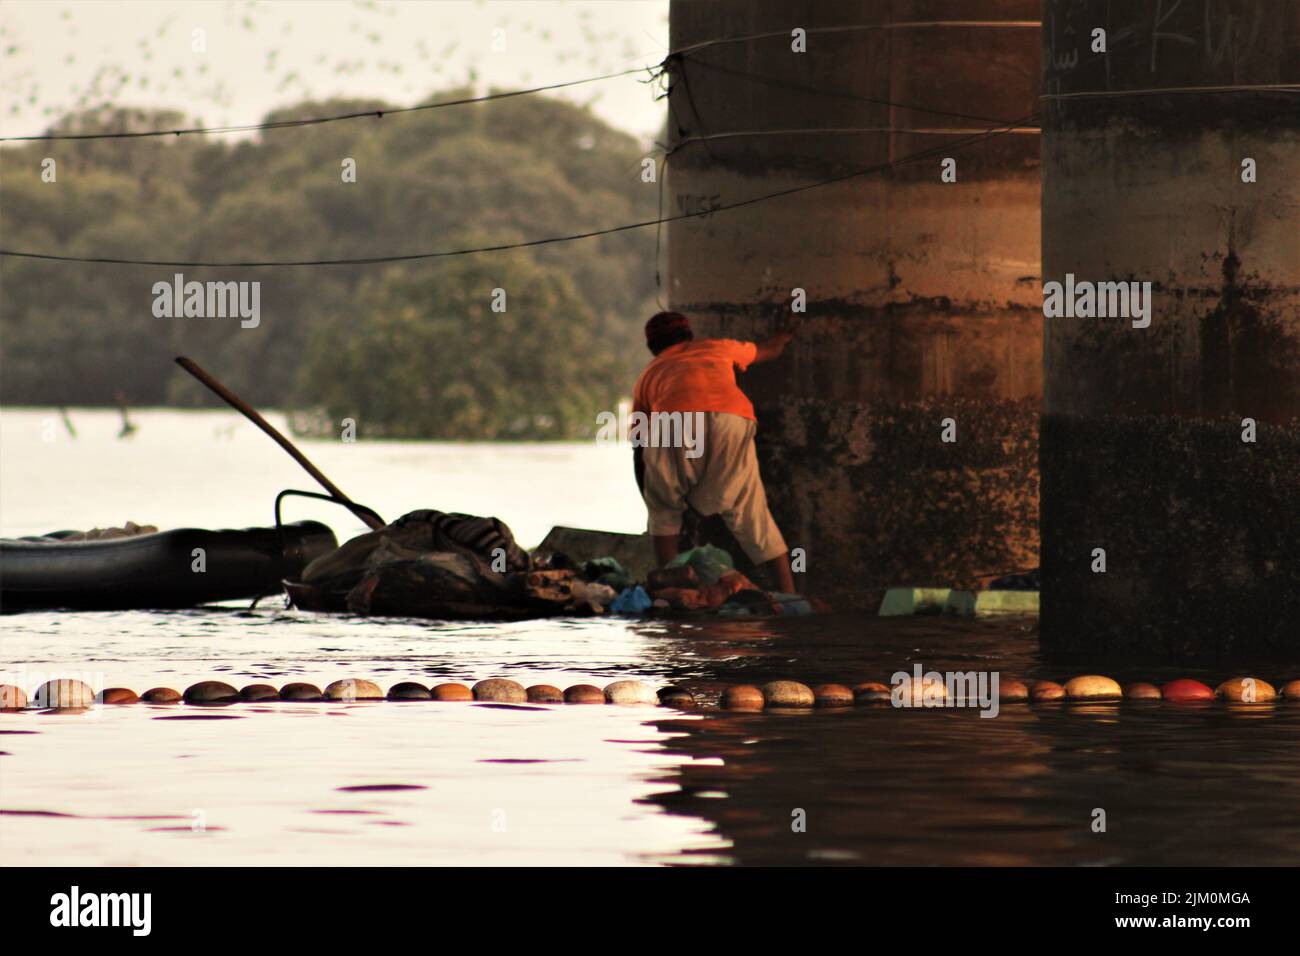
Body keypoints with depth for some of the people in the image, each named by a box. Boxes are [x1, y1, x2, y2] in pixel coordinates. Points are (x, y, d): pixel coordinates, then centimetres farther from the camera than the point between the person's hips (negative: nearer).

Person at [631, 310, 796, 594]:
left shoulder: (648, 375, 34)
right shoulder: (717, 348, 38)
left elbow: (639, 453, 32)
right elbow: (769, 349, 59)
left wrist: (653, 507, 43)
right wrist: (784, 337, 82)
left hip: (675, 423, -1)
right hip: (732, 422, 1)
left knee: (664, 508, 23)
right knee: (752, 518, 12)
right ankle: (789, 599, 5)